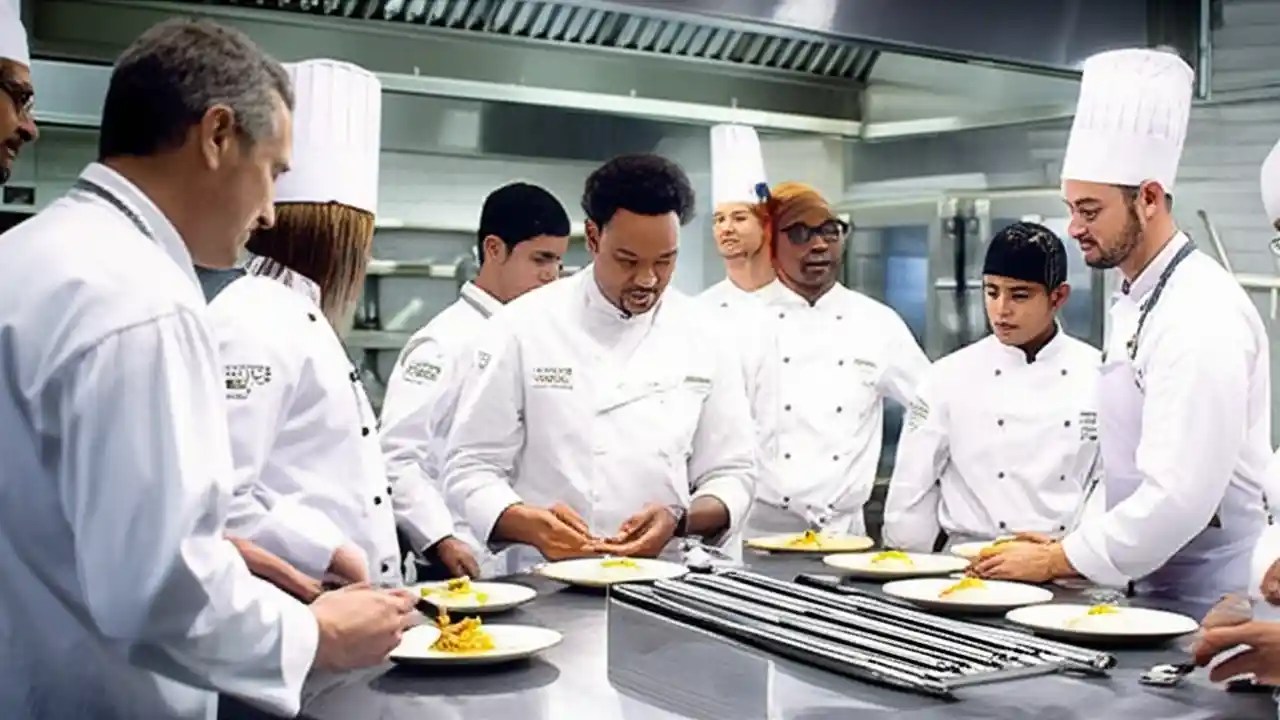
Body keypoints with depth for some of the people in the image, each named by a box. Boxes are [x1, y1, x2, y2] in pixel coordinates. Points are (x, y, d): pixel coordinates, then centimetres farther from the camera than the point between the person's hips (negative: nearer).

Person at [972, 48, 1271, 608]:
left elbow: (1180, 497, -25)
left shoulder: (1202, 317, -19)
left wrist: (1057, 561, -17)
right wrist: (1071, 546, 5)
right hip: (1151, 592, 8)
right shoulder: (1133, 304, 11)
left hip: (1209, 604, -8)